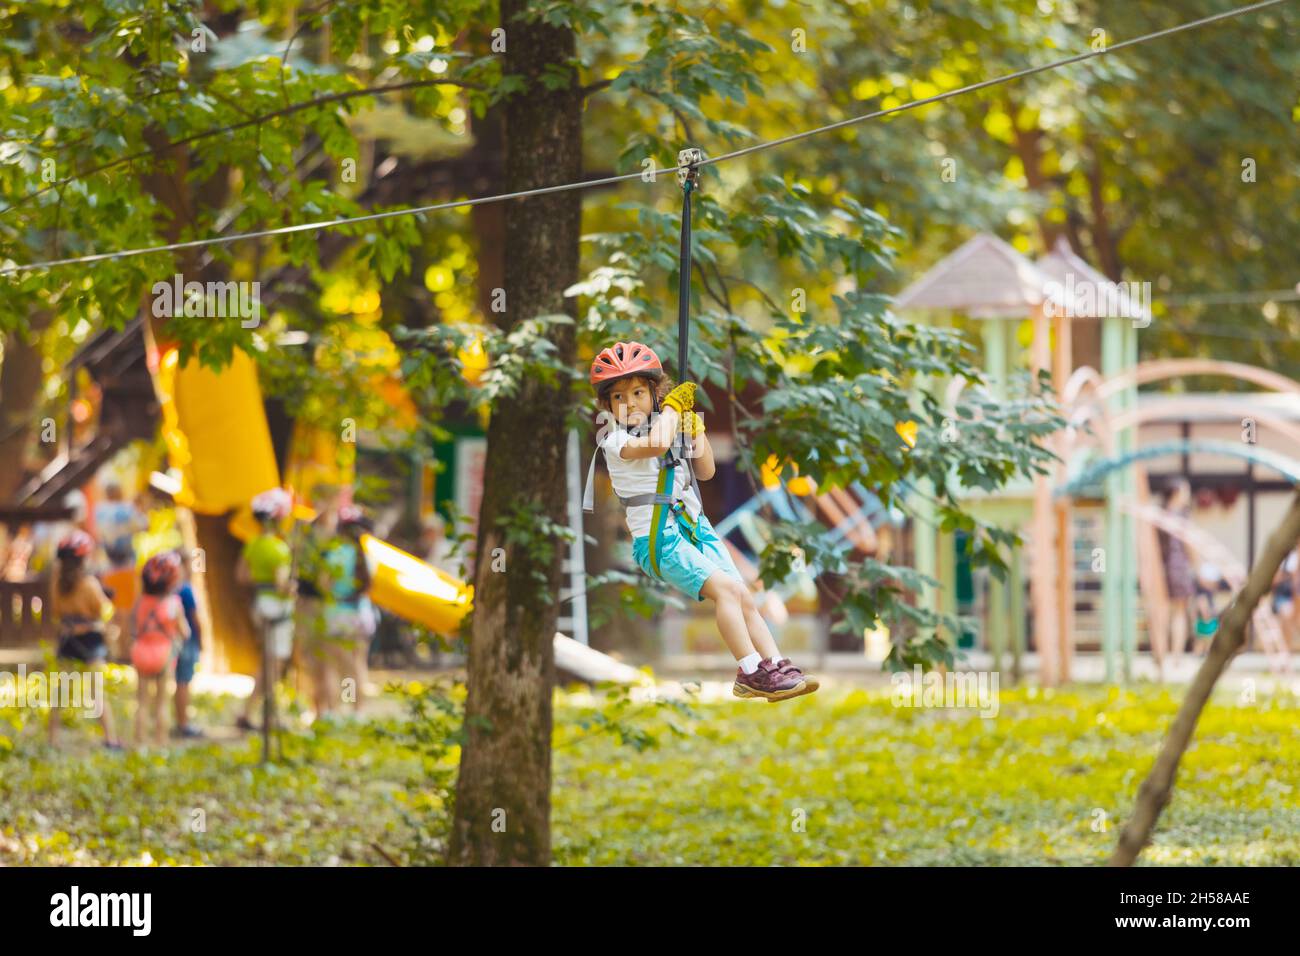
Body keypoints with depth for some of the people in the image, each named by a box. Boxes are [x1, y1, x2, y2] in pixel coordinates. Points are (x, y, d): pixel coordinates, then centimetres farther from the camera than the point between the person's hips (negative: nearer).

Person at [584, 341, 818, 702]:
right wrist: (673, 405, -14)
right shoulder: (615, 440, -8)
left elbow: (706, 471, 19)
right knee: (725, 588, -24)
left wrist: (695, 424, 8)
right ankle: (750, 671, -23)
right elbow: (656, 444, -30)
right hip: (657, 539, -7)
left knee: (744, 598, -4)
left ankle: (778, 668, -8)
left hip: (696, 527, 7)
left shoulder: (662, 427, 14)